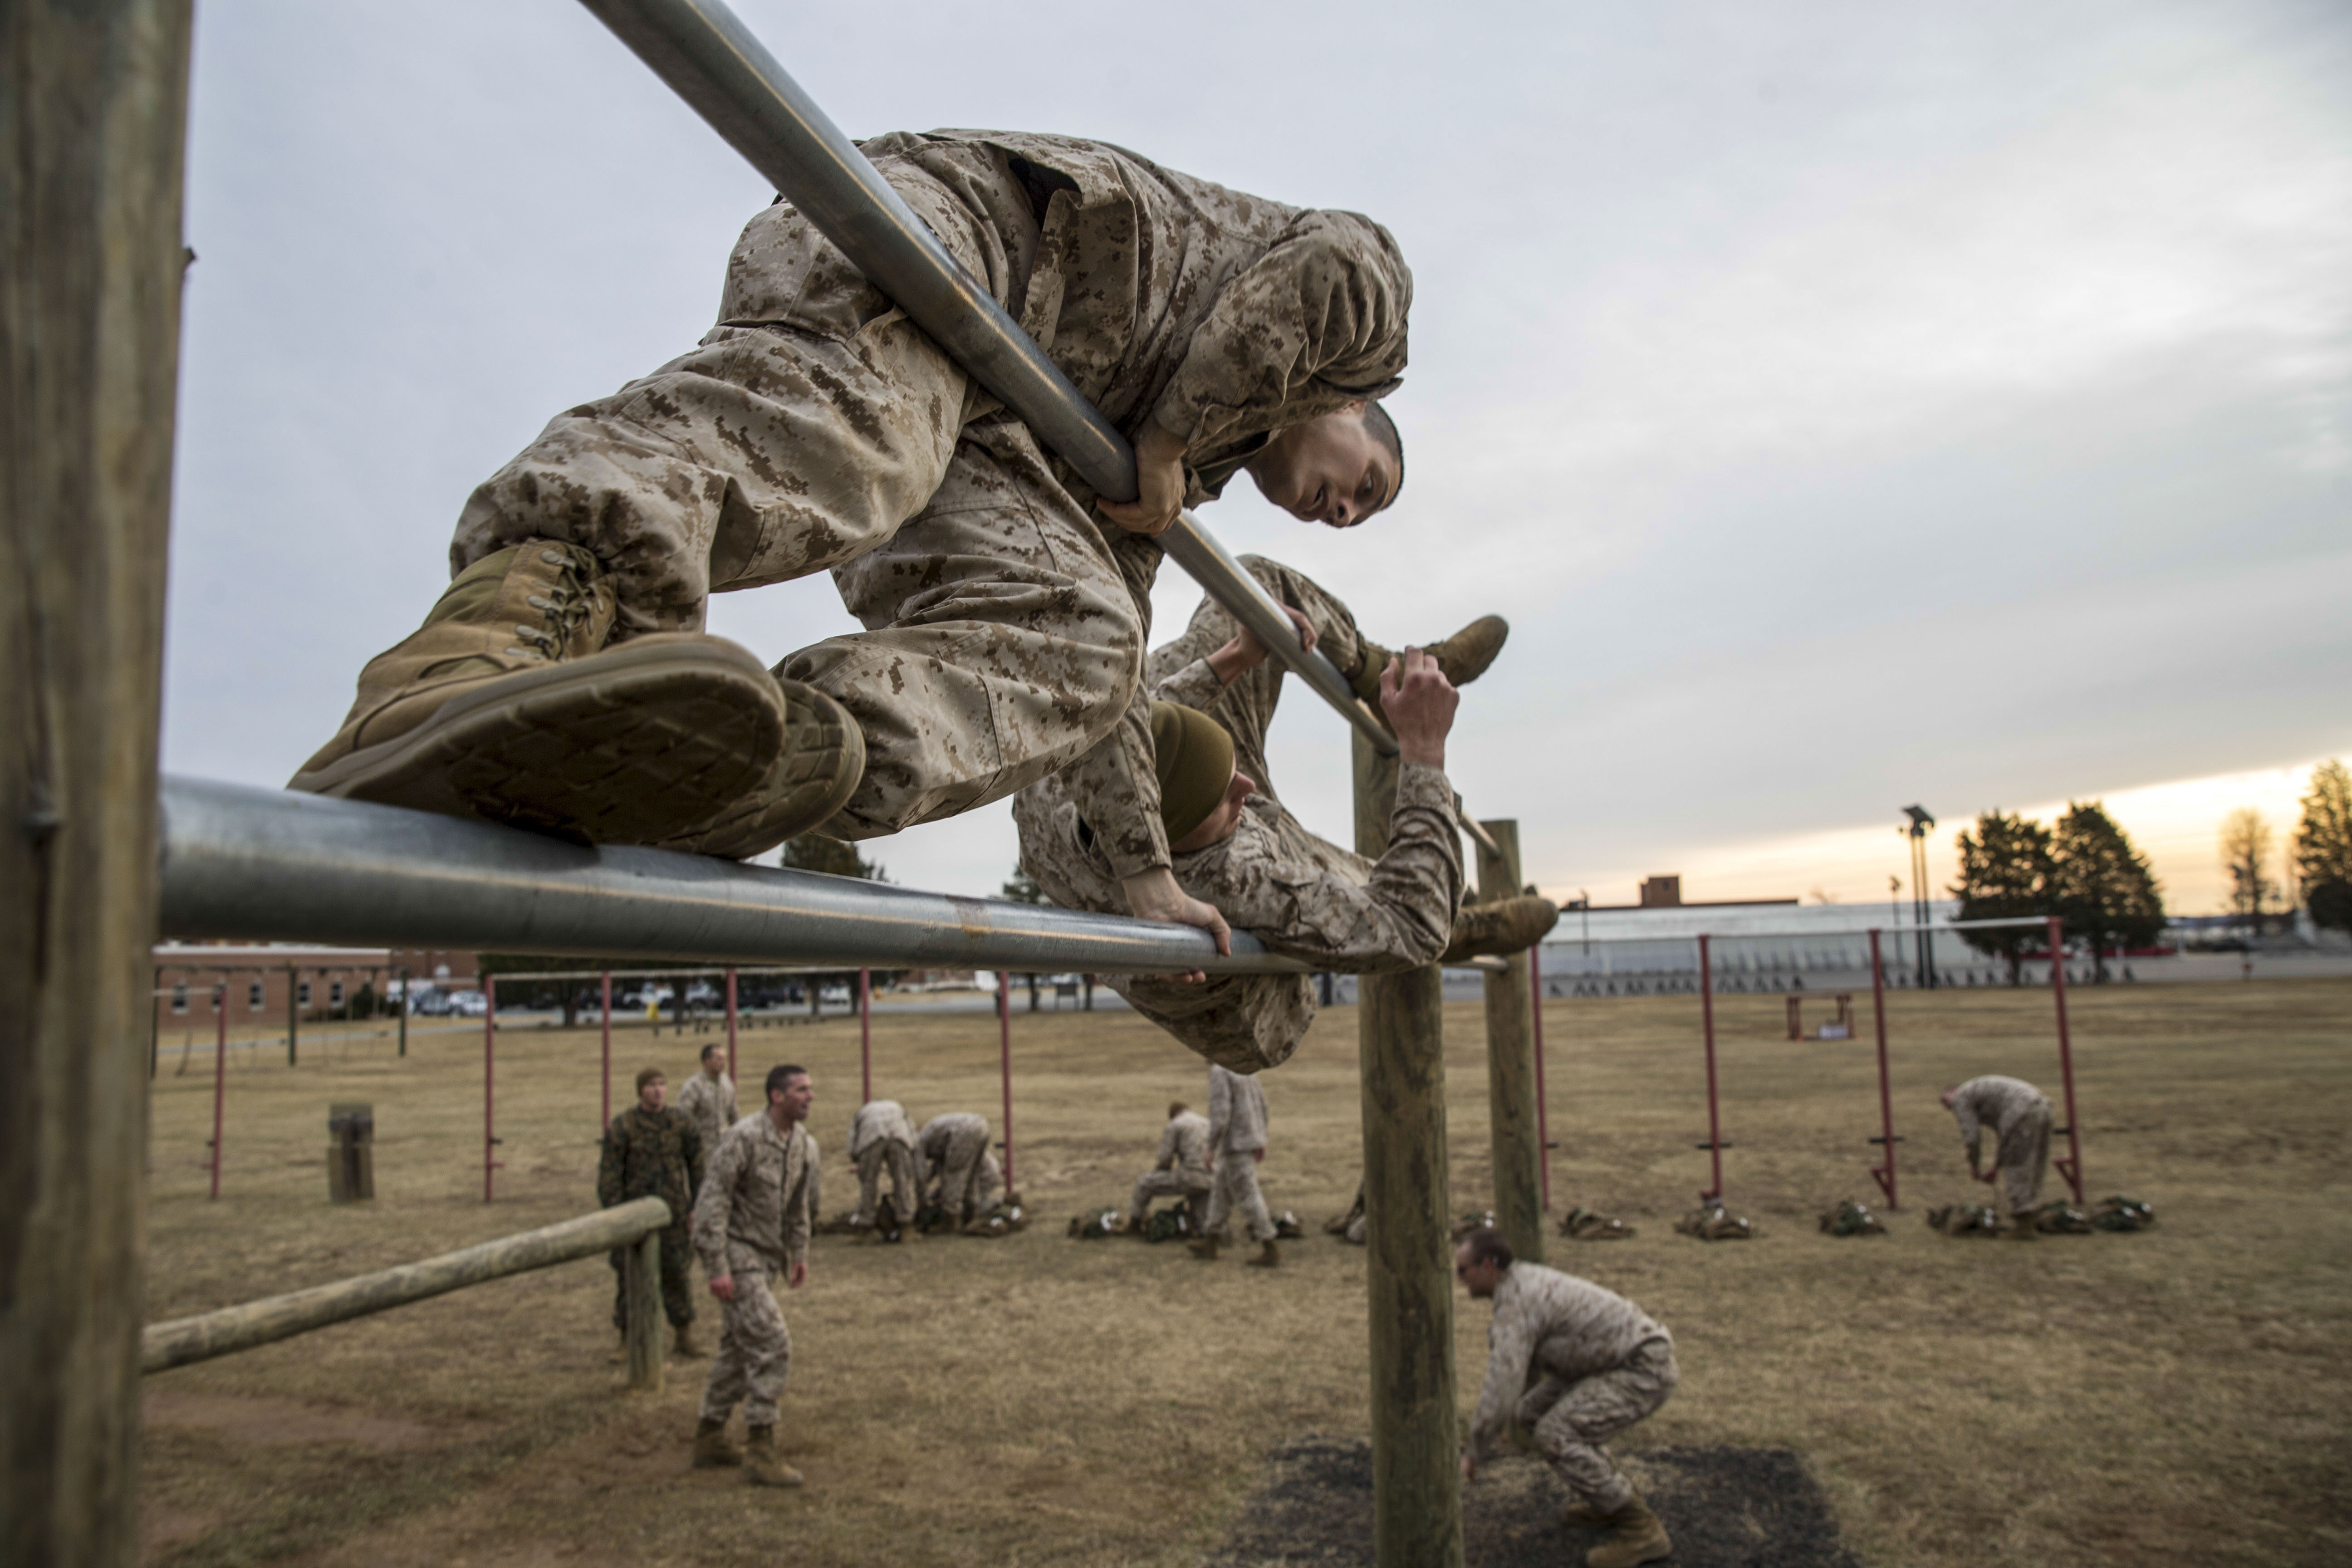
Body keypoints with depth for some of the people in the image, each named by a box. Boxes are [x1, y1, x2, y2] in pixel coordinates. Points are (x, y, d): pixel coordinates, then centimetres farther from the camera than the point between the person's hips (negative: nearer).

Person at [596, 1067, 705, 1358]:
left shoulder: (682, 1123, 0)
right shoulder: (622, 1126, -7)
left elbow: (697, 1166, 6)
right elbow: (610, 1173, -7)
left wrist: (697, 1207, 3)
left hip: (673, 1214, 2)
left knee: (677, 1274, 6)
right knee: (629, 1277, 4)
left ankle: (685, 1338, 17)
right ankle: (627, 1339, 19)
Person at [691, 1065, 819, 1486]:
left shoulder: (803, 1143, 4)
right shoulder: (744, 1138, -20)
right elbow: (712, 1202, -20)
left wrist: (799, 1253, 16)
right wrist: (717, 1268, -22)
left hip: (766, 1257, 8)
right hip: (737, 1252, -8)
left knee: (738, 1349, 17)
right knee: (771, 1345, -12)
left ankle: (709, 1439, 30)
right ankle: (762, 1452, -5)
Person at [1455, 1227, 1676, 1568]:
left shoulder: (1517, 1304, -21)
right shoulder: (1523, 1284, 10)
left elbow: (1501, 1389, -25)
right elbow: (1527, 1368, 25)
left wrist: (1474, 1453, -11)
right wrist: (1494, 1427, 27)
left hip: (1645, 1372, -10)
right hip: (1620, 1363, 10)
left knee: (1555, 1436, -20)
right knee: (1533, 1412, 12)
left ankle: (1641, 1529, -10)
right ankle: (1606, 1496, 21)